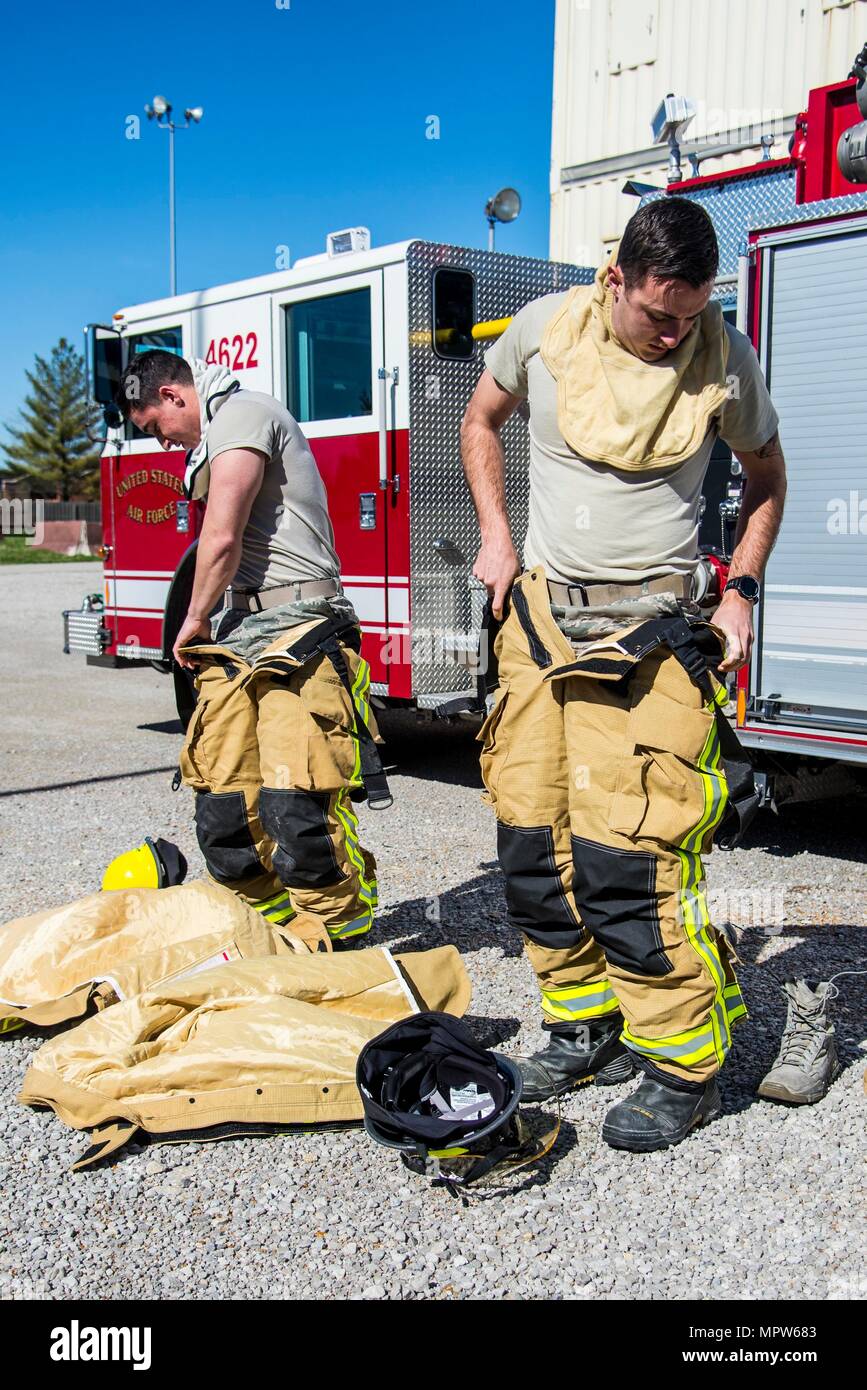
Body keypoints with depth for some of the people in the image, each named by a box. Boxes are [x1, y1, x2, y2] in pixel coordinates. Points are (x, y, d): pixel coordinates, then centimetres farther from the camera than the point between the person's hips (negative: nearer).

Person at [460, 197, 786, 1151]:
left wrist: (741, 592, 3)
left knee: (625, 852, -11)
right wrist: (495, 536, 7)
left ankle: (684, 1067, 4)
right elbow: (482, 419, 18)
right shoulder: (546, 327, 0)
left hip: (648, 630, -3)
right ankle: (585, 1028, 22)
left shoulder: (726, 359, -3)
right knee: (530, 842, 5)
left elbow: (765, 476, 14)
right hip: (539, 613, 4)